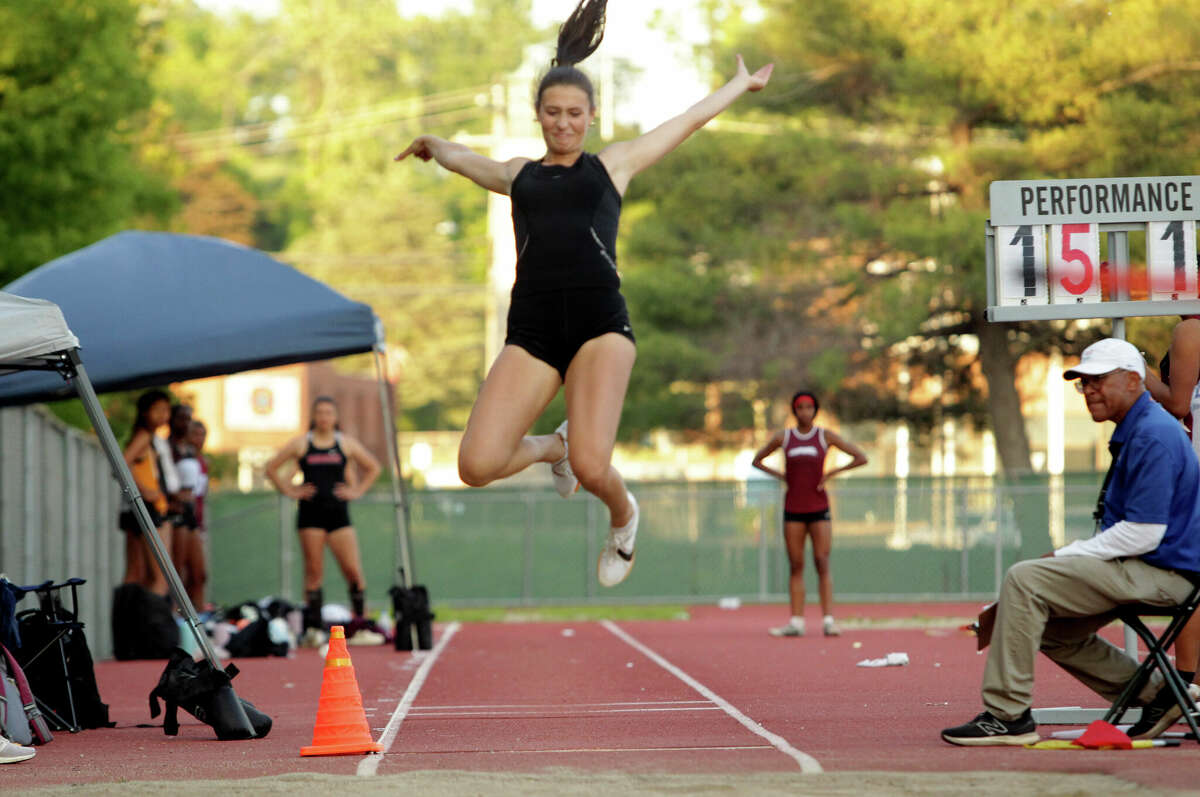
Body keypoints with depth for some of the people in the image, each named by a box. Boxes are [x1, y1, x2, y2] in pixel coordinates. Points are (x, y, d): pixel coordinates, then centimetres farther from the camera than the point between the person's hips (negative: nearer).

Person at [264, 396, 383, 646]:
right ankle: (313, 628, 3)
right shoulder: (300, 444, 5)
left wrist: (358, 490, 9)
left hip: (338, 513, 1)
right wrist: (289, 490, 3)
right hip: (311, 513, -1)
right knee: (313, 572, -1)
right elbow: (271, 468, 12)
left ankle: (360, 627, -2)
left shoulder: (346, 443, 8)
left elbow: (373, 467, 20)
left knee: (354, 570, -7)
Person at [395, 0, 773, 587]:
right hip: (531, 329, 2)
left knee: (591, 469, -19)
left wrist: (741, 85, 38)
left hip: (599, 323, -2)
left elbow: (689, 120, 27)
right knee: (476, 466, -14)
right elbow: (453, 155, 40)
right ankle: (549, 448, 22)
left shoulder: (613, 164, 16)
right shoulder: (516, 175, 20)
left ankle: (623, 517, 20)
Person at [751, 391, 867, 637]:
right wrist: (781, 476, 4)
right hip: (793, 509, 2)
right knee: (796, 566, 1)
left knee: (822, 564, -8)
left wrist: (832, 473, -5)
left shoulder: (826, 436, 1)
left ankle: (828, 620, -11)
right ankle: (796, 622, 0)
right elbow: (757, 460, 17)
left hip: (819, 508, -2)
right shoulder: (783, 437, 6)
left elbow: (861, 458, 1)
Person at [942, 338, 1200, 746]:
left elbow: (1143, 533, -23)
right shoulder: (1133, 432, 17)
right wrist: (1069, 558, 9)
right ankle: (1156, 695, 21)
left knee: (1024, 579, -19)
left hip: (1160, 571, -11)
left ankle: (1008, 715, -18)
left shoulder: (1154, 436, -18)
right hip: (1138, 569, 11)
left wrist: (1067, 556, -15)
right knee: (1053, 628, 19)